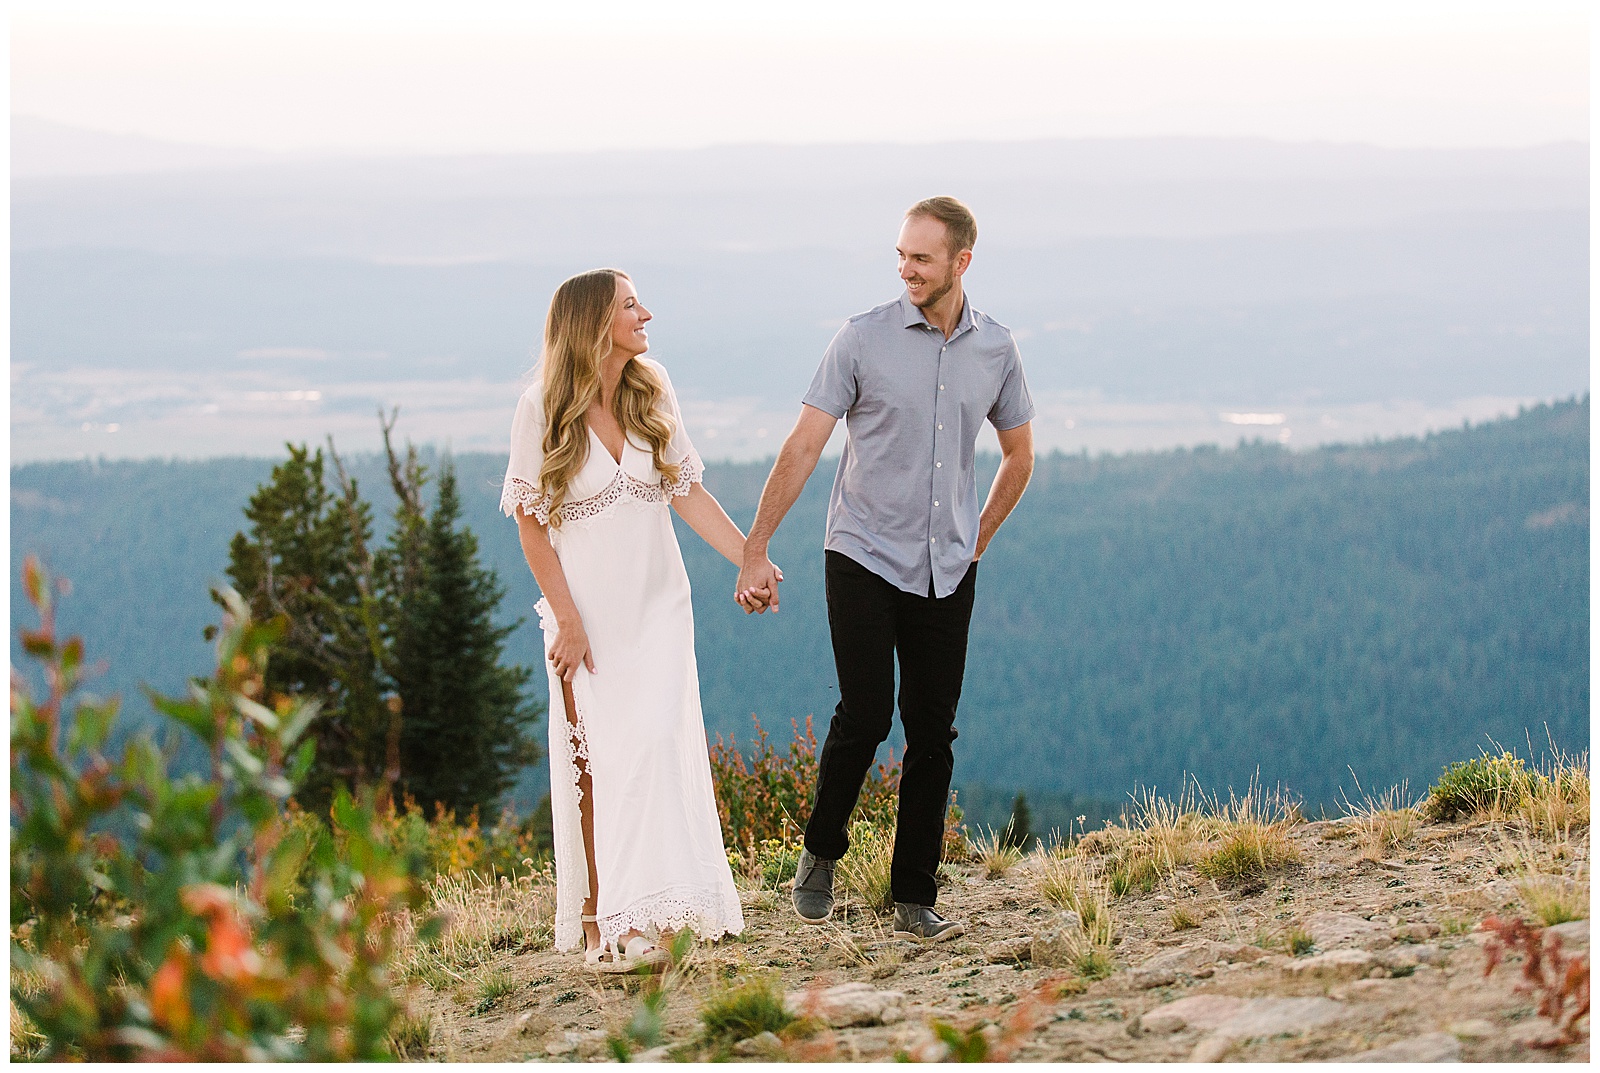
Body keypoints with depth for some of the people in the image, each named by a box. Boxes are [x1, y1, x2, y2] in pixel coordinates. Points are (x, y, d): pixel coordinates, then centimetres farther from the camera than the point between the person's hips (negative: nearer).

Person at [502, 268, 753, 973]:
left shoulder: (652, 396, 3)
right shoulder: (544, 410, -8)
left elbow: (688, 492, 7)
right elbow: (531, 523, -6)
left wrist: (750, 560, -3)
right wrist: (567, 620, -10)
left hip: (657, 607, 3)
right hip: (586, 613, -3)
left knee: (656, 744, -11)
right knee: (595, 761, -2)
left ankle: (654, 909, -9)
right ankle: (601, 924, 2)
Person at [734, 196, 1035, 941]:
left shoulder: (995, 349, 5)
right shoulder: (864, 340, -7)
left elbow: (1018, 454, 20)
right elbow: (803, 447, -9)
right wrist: (756, 551, -14)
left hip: (946, 571, 3)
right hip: (864, 558, -3)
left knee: (932, 732, 2)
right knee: (864, 716, -11)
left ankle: (914, 900, 9)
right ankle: (821, 853, 15)